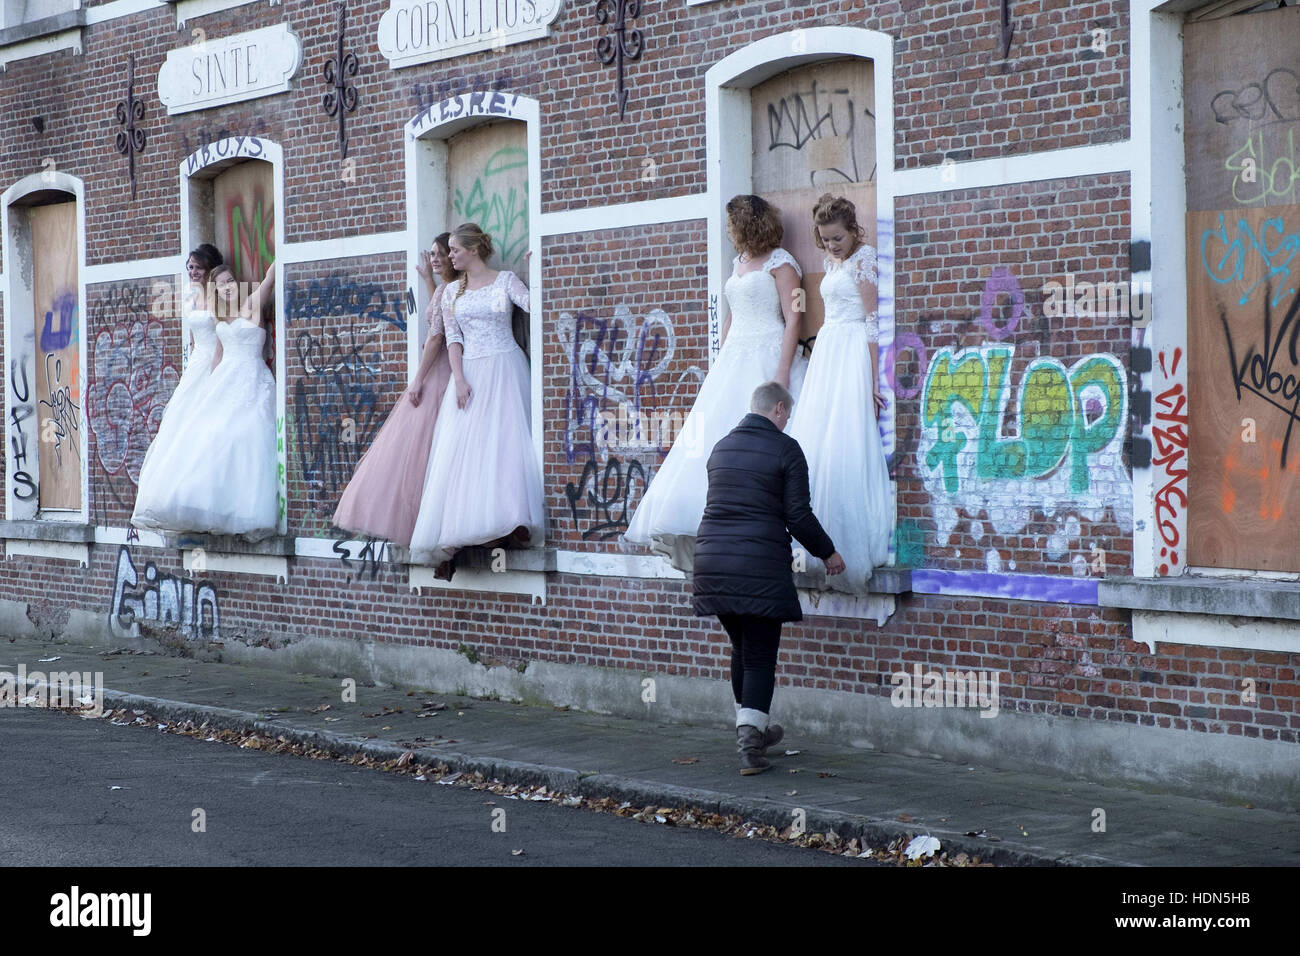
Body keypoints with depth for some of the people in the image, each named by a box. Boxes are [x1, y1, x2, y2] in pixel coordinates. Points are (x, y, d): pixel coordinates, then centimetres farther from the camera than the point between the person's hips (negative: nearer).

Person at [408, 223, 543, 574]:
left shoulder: (506, 280, 2)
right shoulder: (451, 292, 12)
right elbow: (453, 338, 6)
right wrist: (459, 380, -6)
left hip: (505, 368, -3)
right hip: (470, 372, 3)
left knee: (506, 438, -14)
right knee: (461, 449, -3)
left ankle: (513, 519, -17)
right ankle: (453, 538, -3)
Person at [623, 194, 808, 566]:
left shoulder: (780, 263, -4)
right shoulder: (739, 262, 20)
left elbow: (793, 320, -10)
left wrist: (782, 372, -19)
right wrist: (721, 364, 16)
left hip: (768, 358, -8)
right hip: (734, 360, 8)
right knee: (717, 438, -2)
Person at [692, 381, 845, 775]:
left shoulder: (721, 447, 16)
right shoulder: (785, 449, -4)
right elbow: (798, 516, -7)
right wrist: (828, 553, 6)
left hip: (712, 562, 6)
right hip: (760, 567, -6)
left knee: (741, 649, 20)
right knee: (759, 657, -2)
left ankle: (752, 729, 30)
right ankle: (750, 747, -10)